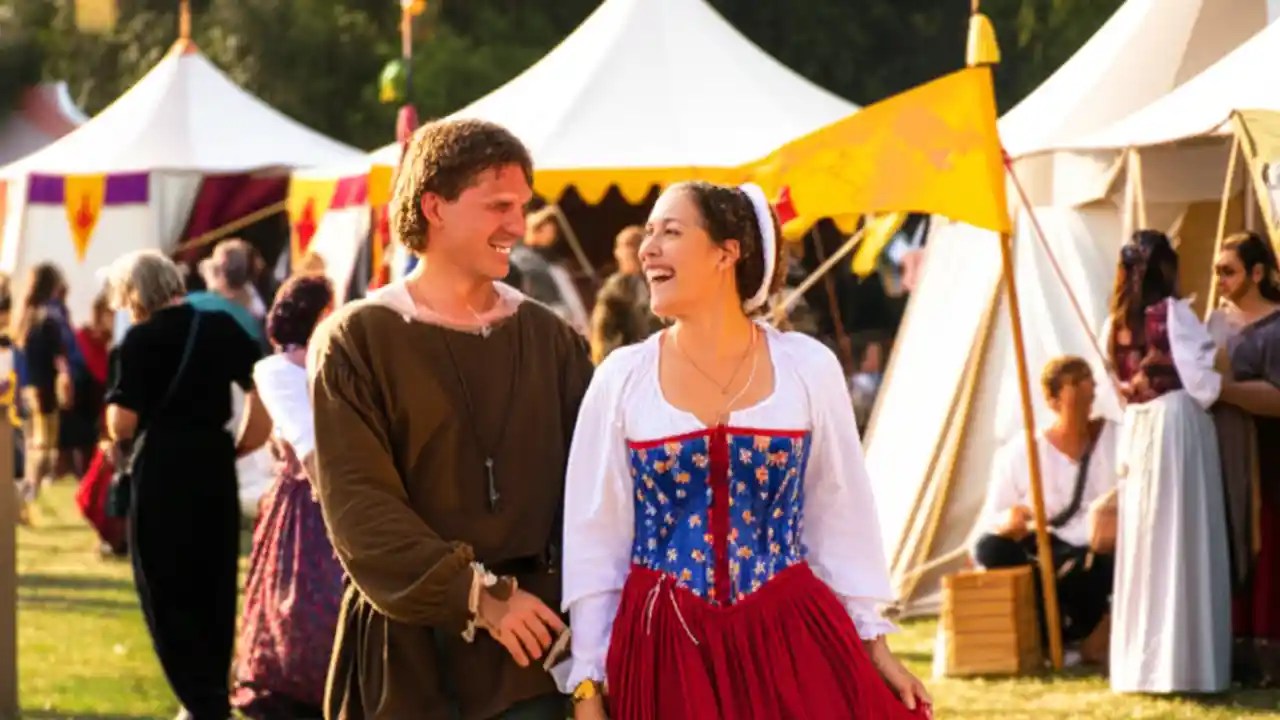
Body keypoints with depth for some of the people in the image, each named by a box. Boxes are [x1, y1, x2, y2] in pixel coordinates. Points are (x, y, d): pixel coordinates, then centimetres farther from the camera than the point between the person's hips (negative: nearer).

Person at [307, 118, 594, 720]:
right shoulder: (357, 341, -1)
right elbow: (357, 506, -9)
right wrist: (476, 596, -16)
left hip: (523, 647, 3)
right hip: (406, 645, -3)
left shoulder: (549, 338, 11)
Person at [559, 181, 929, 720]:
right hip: (665, 652, 0)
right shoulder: (622, 378, 0)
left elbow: (840, 517, 9)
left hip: (791, 643, 0)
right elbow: (594, 539, 3)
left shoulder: (808, 368, 1)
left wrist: (873, 644, 7)